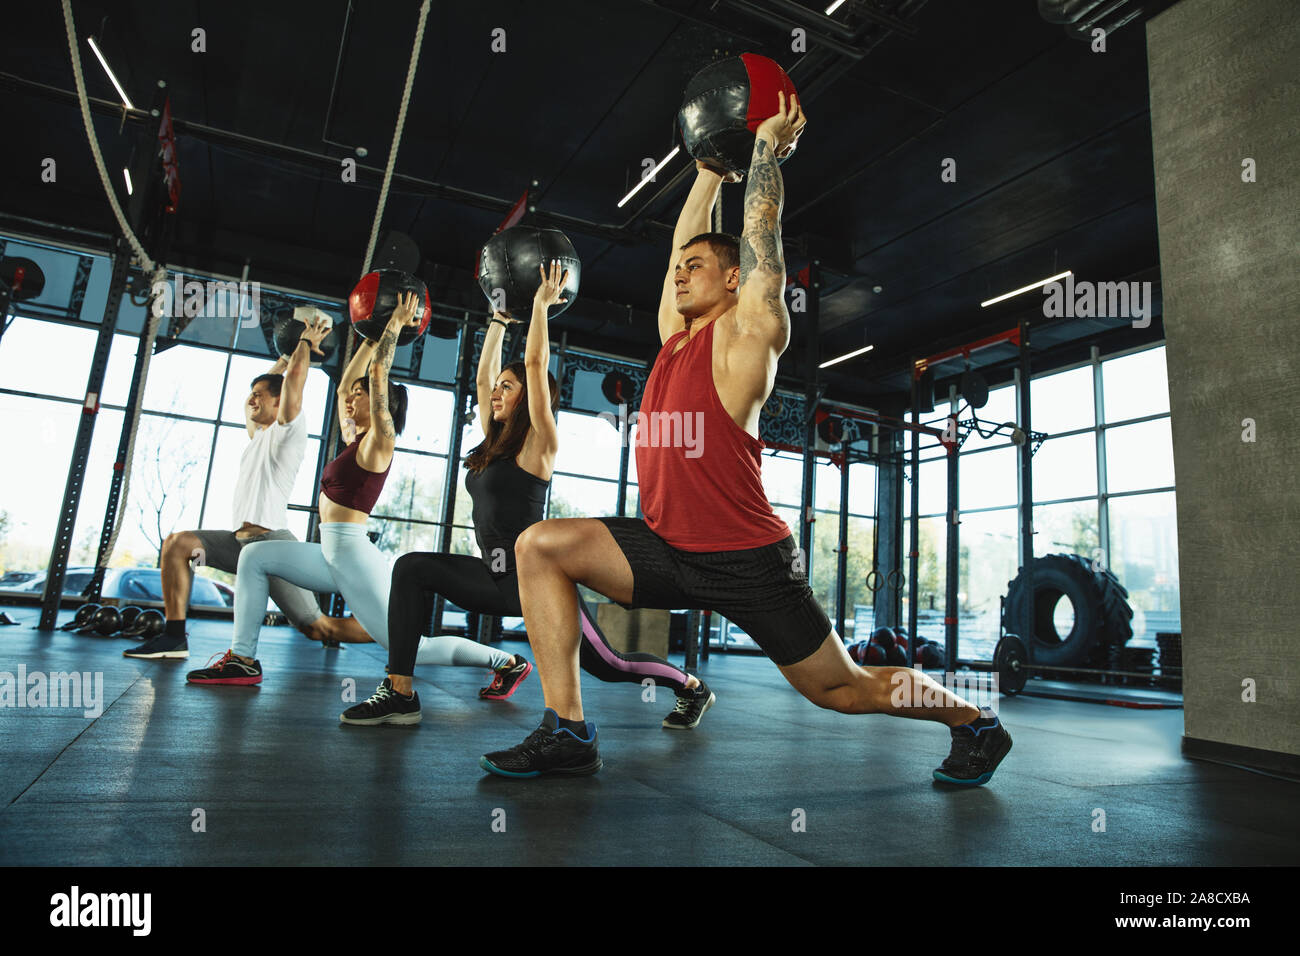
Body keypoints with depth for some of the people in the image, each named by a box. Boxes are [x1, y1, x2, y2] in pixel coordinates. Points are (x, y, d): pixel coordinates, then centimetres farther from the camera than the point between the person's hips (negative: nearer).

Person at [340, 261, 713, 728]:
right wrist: (500, 318, 22)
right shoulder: (495, 442, 12)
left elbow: (535, 363, -14)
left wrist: (541, 303, -6)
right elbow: (483, 375, 17)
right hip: (497, 578, 8)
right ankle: (400, 692, -2)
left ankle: (691, 687, 27)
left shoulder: (538, 443, -8)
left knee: (607, 665, 1)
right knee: (412, 569, -4)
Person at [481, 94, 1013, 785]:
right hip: (670, 549, 7)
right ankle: (566, 730, -5)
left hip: (747, 563, -6)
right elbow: (683, 243, 21)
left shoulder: (745, 332, -5)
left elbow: (760, 230, -5)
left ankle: (973, 722, 34)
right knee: (541, 546, -7)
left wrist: (766, 144, 8)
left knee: (841, 688, 6)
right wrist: (711, 167, 31)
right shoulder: (676, 334, 14)